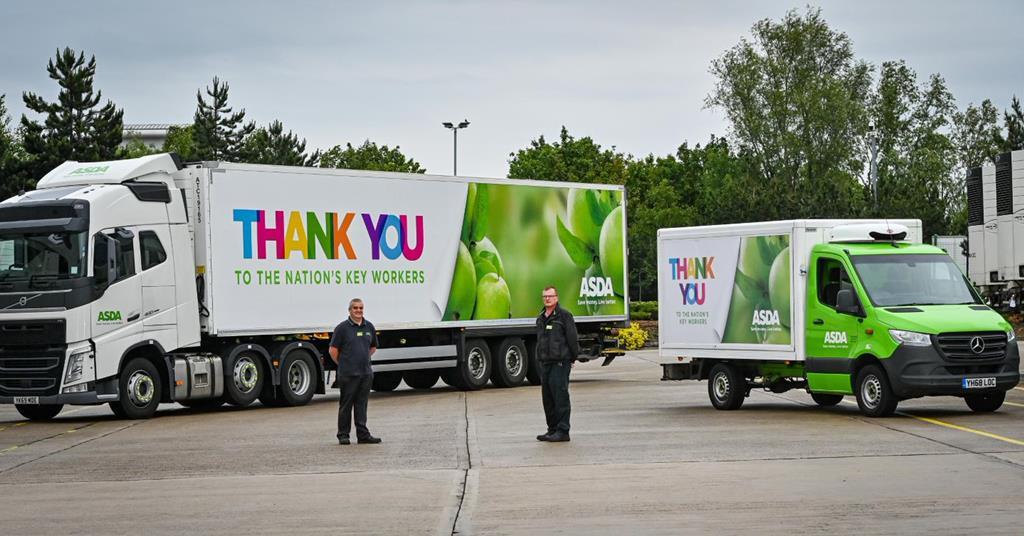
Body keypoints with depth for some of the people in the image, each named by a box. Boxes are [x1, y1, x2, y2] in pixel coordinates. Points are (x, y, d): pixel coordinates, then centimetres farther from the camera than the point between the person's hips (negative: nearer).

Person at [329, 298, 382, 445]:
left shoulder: (369, 327, 11)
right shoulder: (342, 328, -5)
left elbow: (373, 347, 24)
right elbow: (333, 350, -4)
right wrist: (343, 364, 3)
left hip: (366, 373, 5)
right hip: (348, 374, -5)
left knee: (362, 405, 7)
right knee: (346, 405, 1)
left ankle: (363, 435, 9)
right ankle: (343, 435, 6)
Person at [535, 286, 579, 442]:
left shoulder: (564, 316, -5)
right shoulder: (540, 318, 18)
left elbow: (572, 339, -5)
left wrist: (572, 358, -3)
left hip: (560, 362, -8)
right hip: (545, 363, 8)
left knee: (560, 395, -10)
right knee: (547, 397, 10)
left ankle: (563, 431, -9)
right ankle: (553, 429, 18)